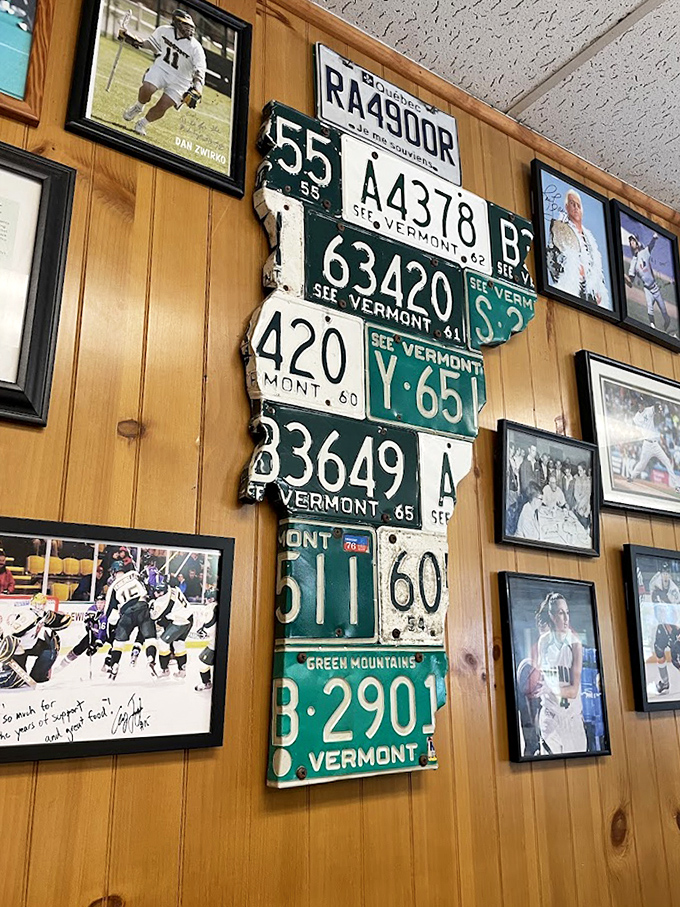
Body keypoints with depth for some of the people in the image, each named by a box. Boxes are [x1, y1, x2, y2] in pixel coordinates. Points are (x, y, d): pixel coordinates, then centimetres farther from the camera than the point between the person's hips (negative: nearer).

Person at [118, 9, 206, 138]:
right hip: (161, 68, 2)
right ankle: (138, 107, 9)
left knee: (163, 106, -12)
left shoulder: (195, 48, -17)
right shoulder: (164, 31, -6)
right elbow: (150, 44, 13)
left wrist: (196, 91, -35)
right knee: (147, 88, -25)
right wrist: (130, 39, 3)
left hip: (179, 80, -1)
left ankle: (142, 124, 15)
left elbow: (200, 73, -19)